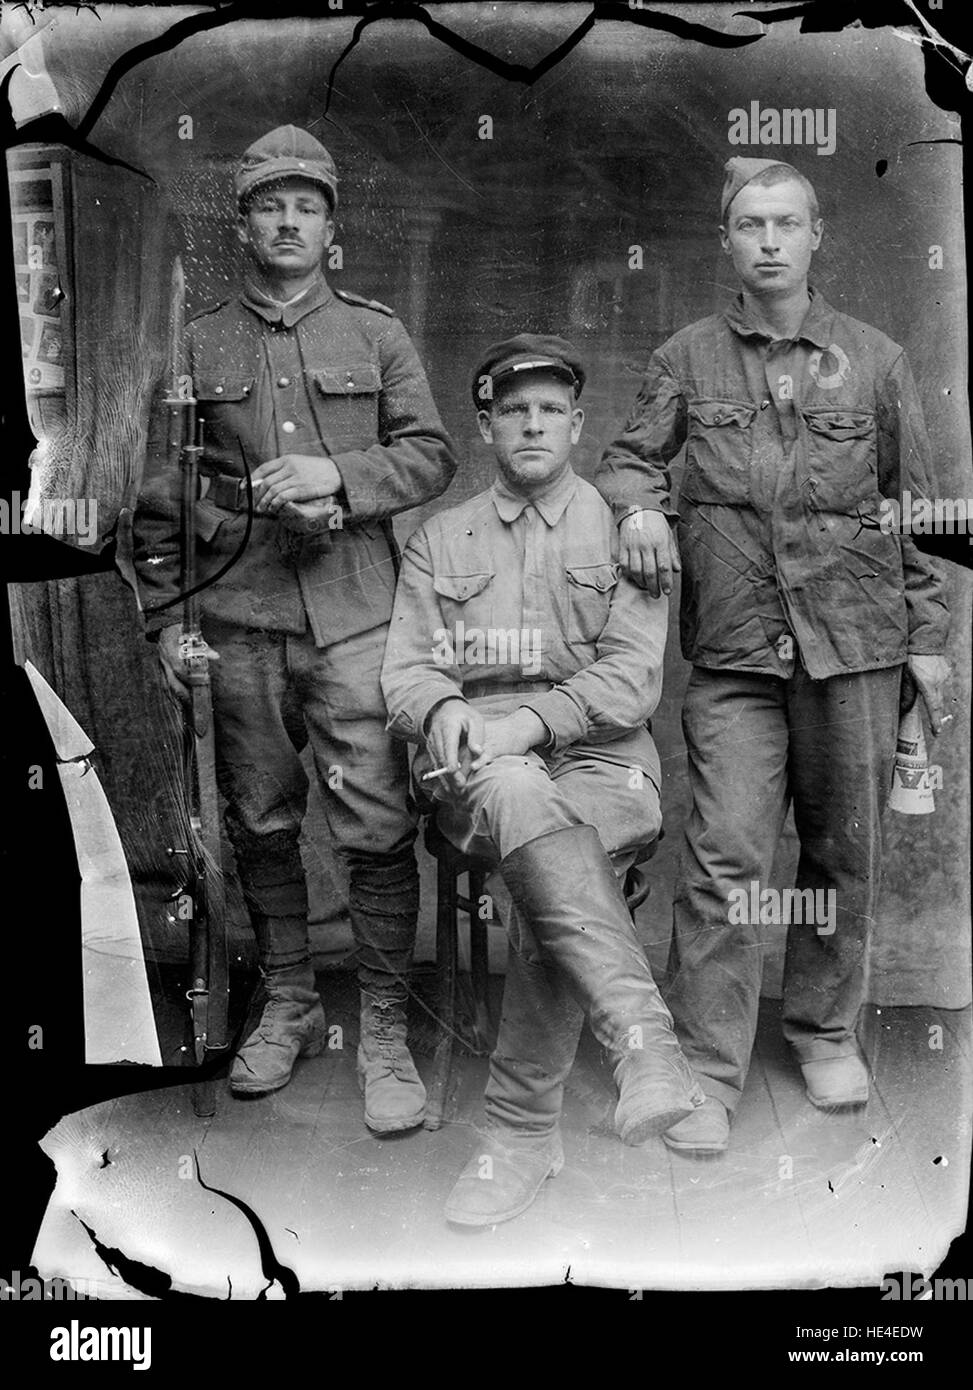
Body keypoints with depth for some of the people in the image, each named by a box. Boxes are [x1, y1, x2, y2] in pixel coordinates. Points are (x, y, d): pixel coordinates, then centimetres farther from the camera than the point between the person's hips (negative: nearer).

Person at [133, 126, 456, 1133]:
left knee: (378, 829, -5)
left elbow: (430, 455, 5)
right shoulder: (197, 345, 11)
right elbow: (156, 493, 10)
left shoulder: (376, 335, 10)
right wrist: (164, 617, 4)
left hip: (355, 616, -1)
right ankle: (287, 1007, 26)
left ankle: (384, 1031, 7)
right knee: (260, 825, 10)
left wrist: (338, 473, -12)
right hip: (235, 623, 2)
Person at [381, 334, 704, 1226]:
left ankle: (524, 1126, -22)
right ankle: (644, 1039, -44)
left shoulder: (621, 529, 10)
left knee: (545, 883, -33)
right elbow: (406, 667, 10)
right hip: (475, 770, 1)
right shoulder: (439, 540, 19)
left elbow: (632, 680, -1)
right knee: (519, 799, -36)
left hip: (597, 755, -1)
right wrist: (444, 710, -14)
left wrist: (529, 721, -17)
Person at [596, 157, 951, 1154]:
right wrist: (638, 506, -11)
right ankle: (707, 1072, 3)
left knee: (845, 848, 10)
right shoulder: (688, 358, 8)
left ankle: (825, 1029, 30)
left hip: (857, 641, 1)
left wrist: (927, 637, 7)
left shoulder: (875, 360, 8)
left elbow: (915, 508, 10)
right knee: (723, 857, -6)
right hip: (733, 650, -1)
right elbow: (626, 460, 13)